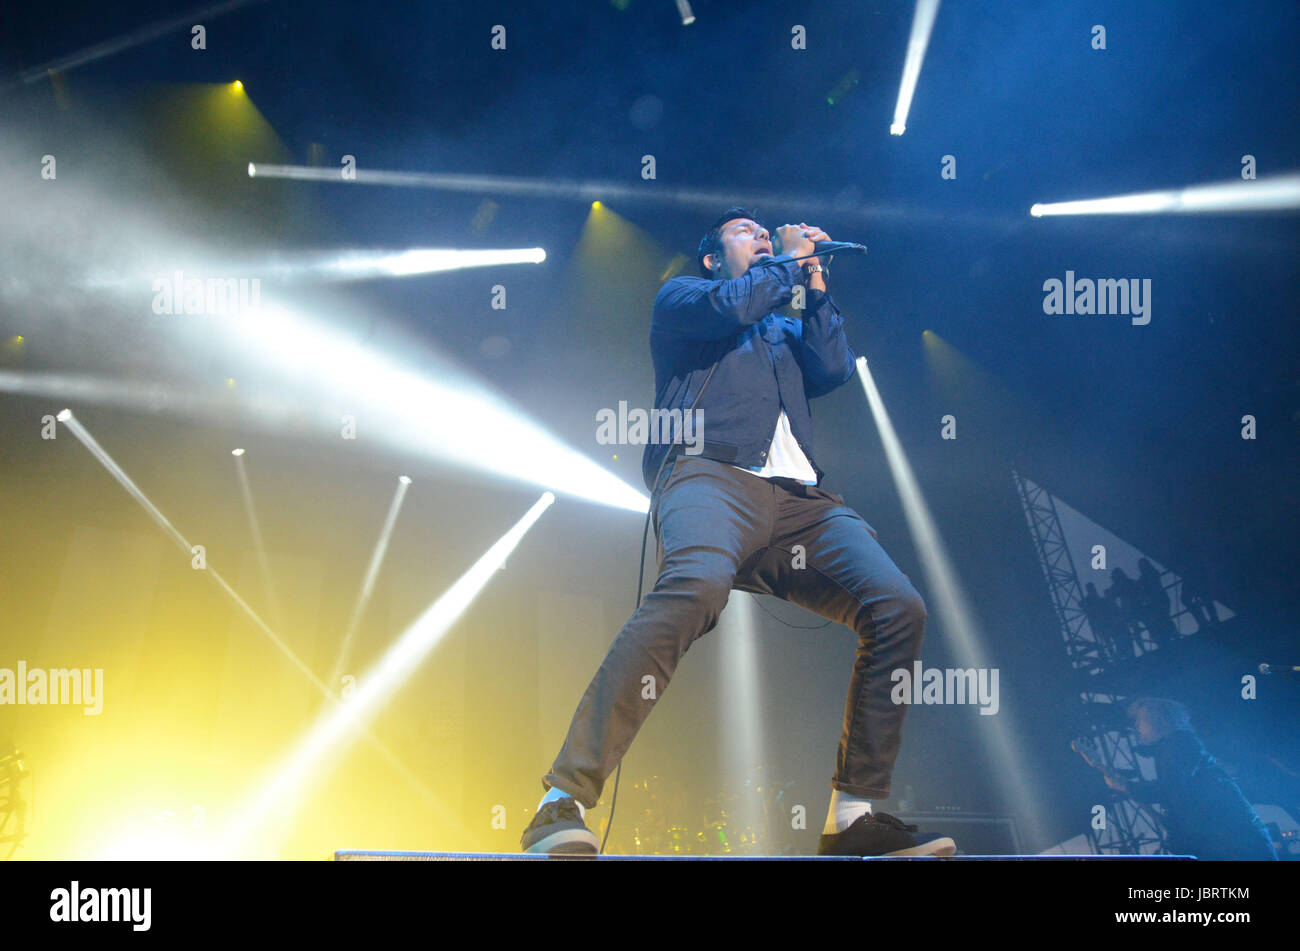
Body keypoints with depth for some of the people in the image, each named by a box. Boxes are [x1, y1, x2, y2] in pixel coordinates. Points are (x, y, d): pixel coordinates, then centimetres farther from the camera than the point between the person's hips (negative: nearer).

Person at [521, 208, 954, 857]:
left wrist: (814, 284, 20)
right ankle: (564, 803, -42)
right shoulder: (681, 294, 25)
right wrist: (788, 262, 16)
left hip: (799, 498, 6)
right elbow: (728, 306, 2)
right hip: (713, 476, -6)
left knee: (899, 607, -18)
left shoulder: (785, 330, 39)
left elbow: (836, 370, 18)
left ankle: (854, 815, -12)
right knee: (698, 582, -39)